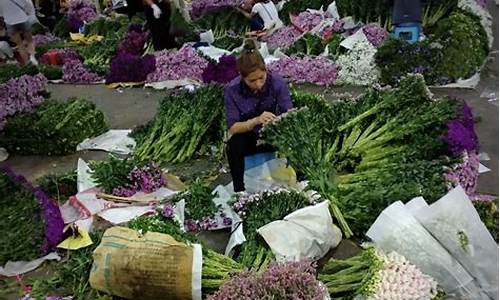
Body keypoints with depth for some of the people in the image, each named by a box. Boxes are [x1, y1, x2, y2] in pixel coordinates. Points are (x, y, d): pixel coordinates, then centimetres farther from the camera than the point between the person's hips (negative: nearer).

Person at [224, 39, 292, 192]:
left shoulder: (277, 82, -22)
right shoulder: (232, 90, -23)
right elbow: (233, 127, -24)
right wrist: (256, 121, -42)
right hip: (248, 137, -1)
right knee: (234, 143, -33)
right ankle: (239, 190, -17)